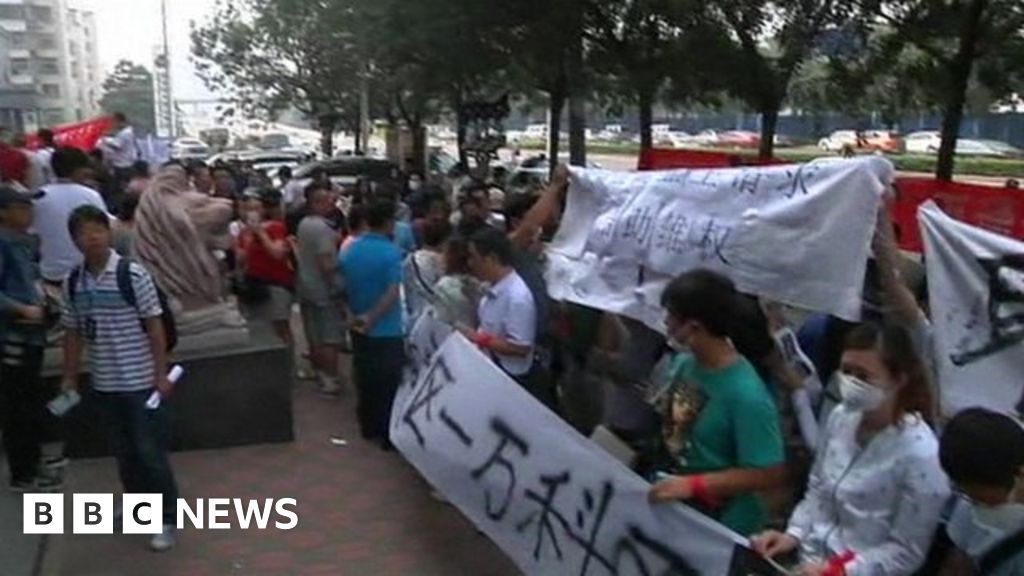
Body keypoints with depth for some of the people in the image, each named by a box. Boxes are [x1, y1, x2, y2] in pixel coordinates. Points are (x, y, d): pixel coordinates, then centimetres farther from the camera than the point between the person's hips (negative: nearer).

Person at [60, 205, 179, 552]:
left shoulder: (133, 275, -13)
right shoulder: (73, 283, 1)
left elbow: (154, 326, -10)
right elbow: (73, 333, 10)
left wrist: (161, 374, -11)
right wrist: (70, 377, 11)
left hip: (140, 381, -5)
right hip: (104, 383, 5)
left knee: (150, 450, 1)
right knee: (124, 450, 18)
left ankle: (166, 519, 11)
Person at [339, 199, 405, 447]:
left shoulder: (349, 250, 3)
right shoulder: (391, 252, -18)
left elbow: (343, 287, 11)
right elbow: (392, 294, -27)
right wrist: (371, 318, -21)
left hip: (359, 328, 7)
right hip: (386, 330, -6)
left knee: (365, 379, 18)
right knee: (388, 383, 3)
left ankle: (369, 427, 29)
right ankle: (389, 434, 10)